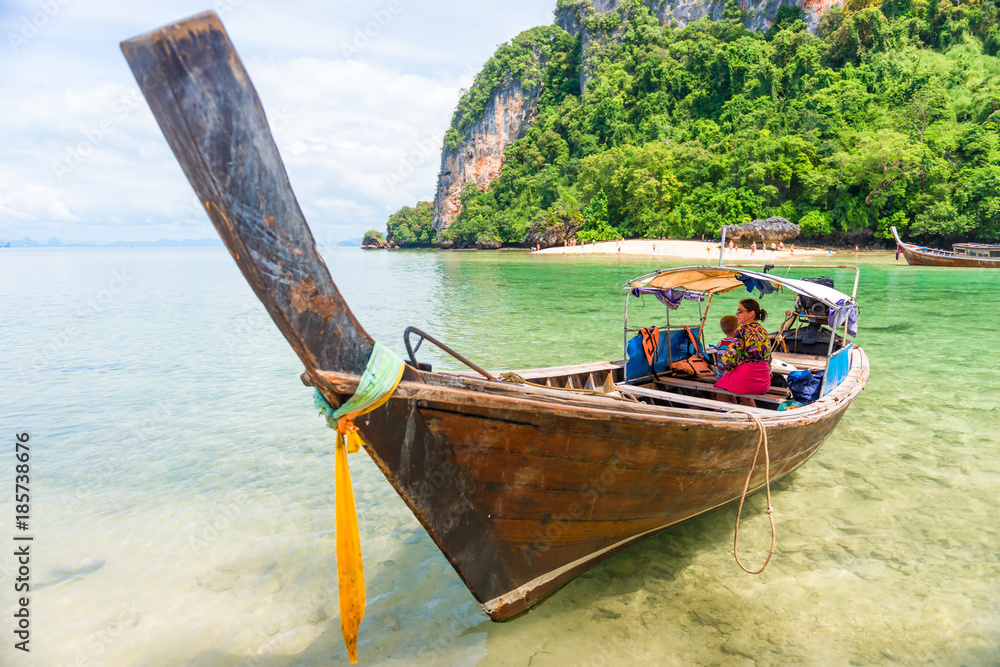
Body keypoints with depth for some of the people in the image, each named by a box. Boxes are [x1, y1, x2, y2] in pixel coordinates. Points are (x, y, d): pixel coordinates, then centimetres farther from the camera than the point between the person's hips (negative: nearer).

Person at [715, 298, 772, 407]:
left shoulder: (742, 330, -13)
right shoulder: (763, 331, 10)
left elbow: (730, 354, -17)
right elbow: (768, 358, 16)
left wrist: (727, 369, 1)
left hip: (744, 379, -7)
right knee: (743, 392, 37)